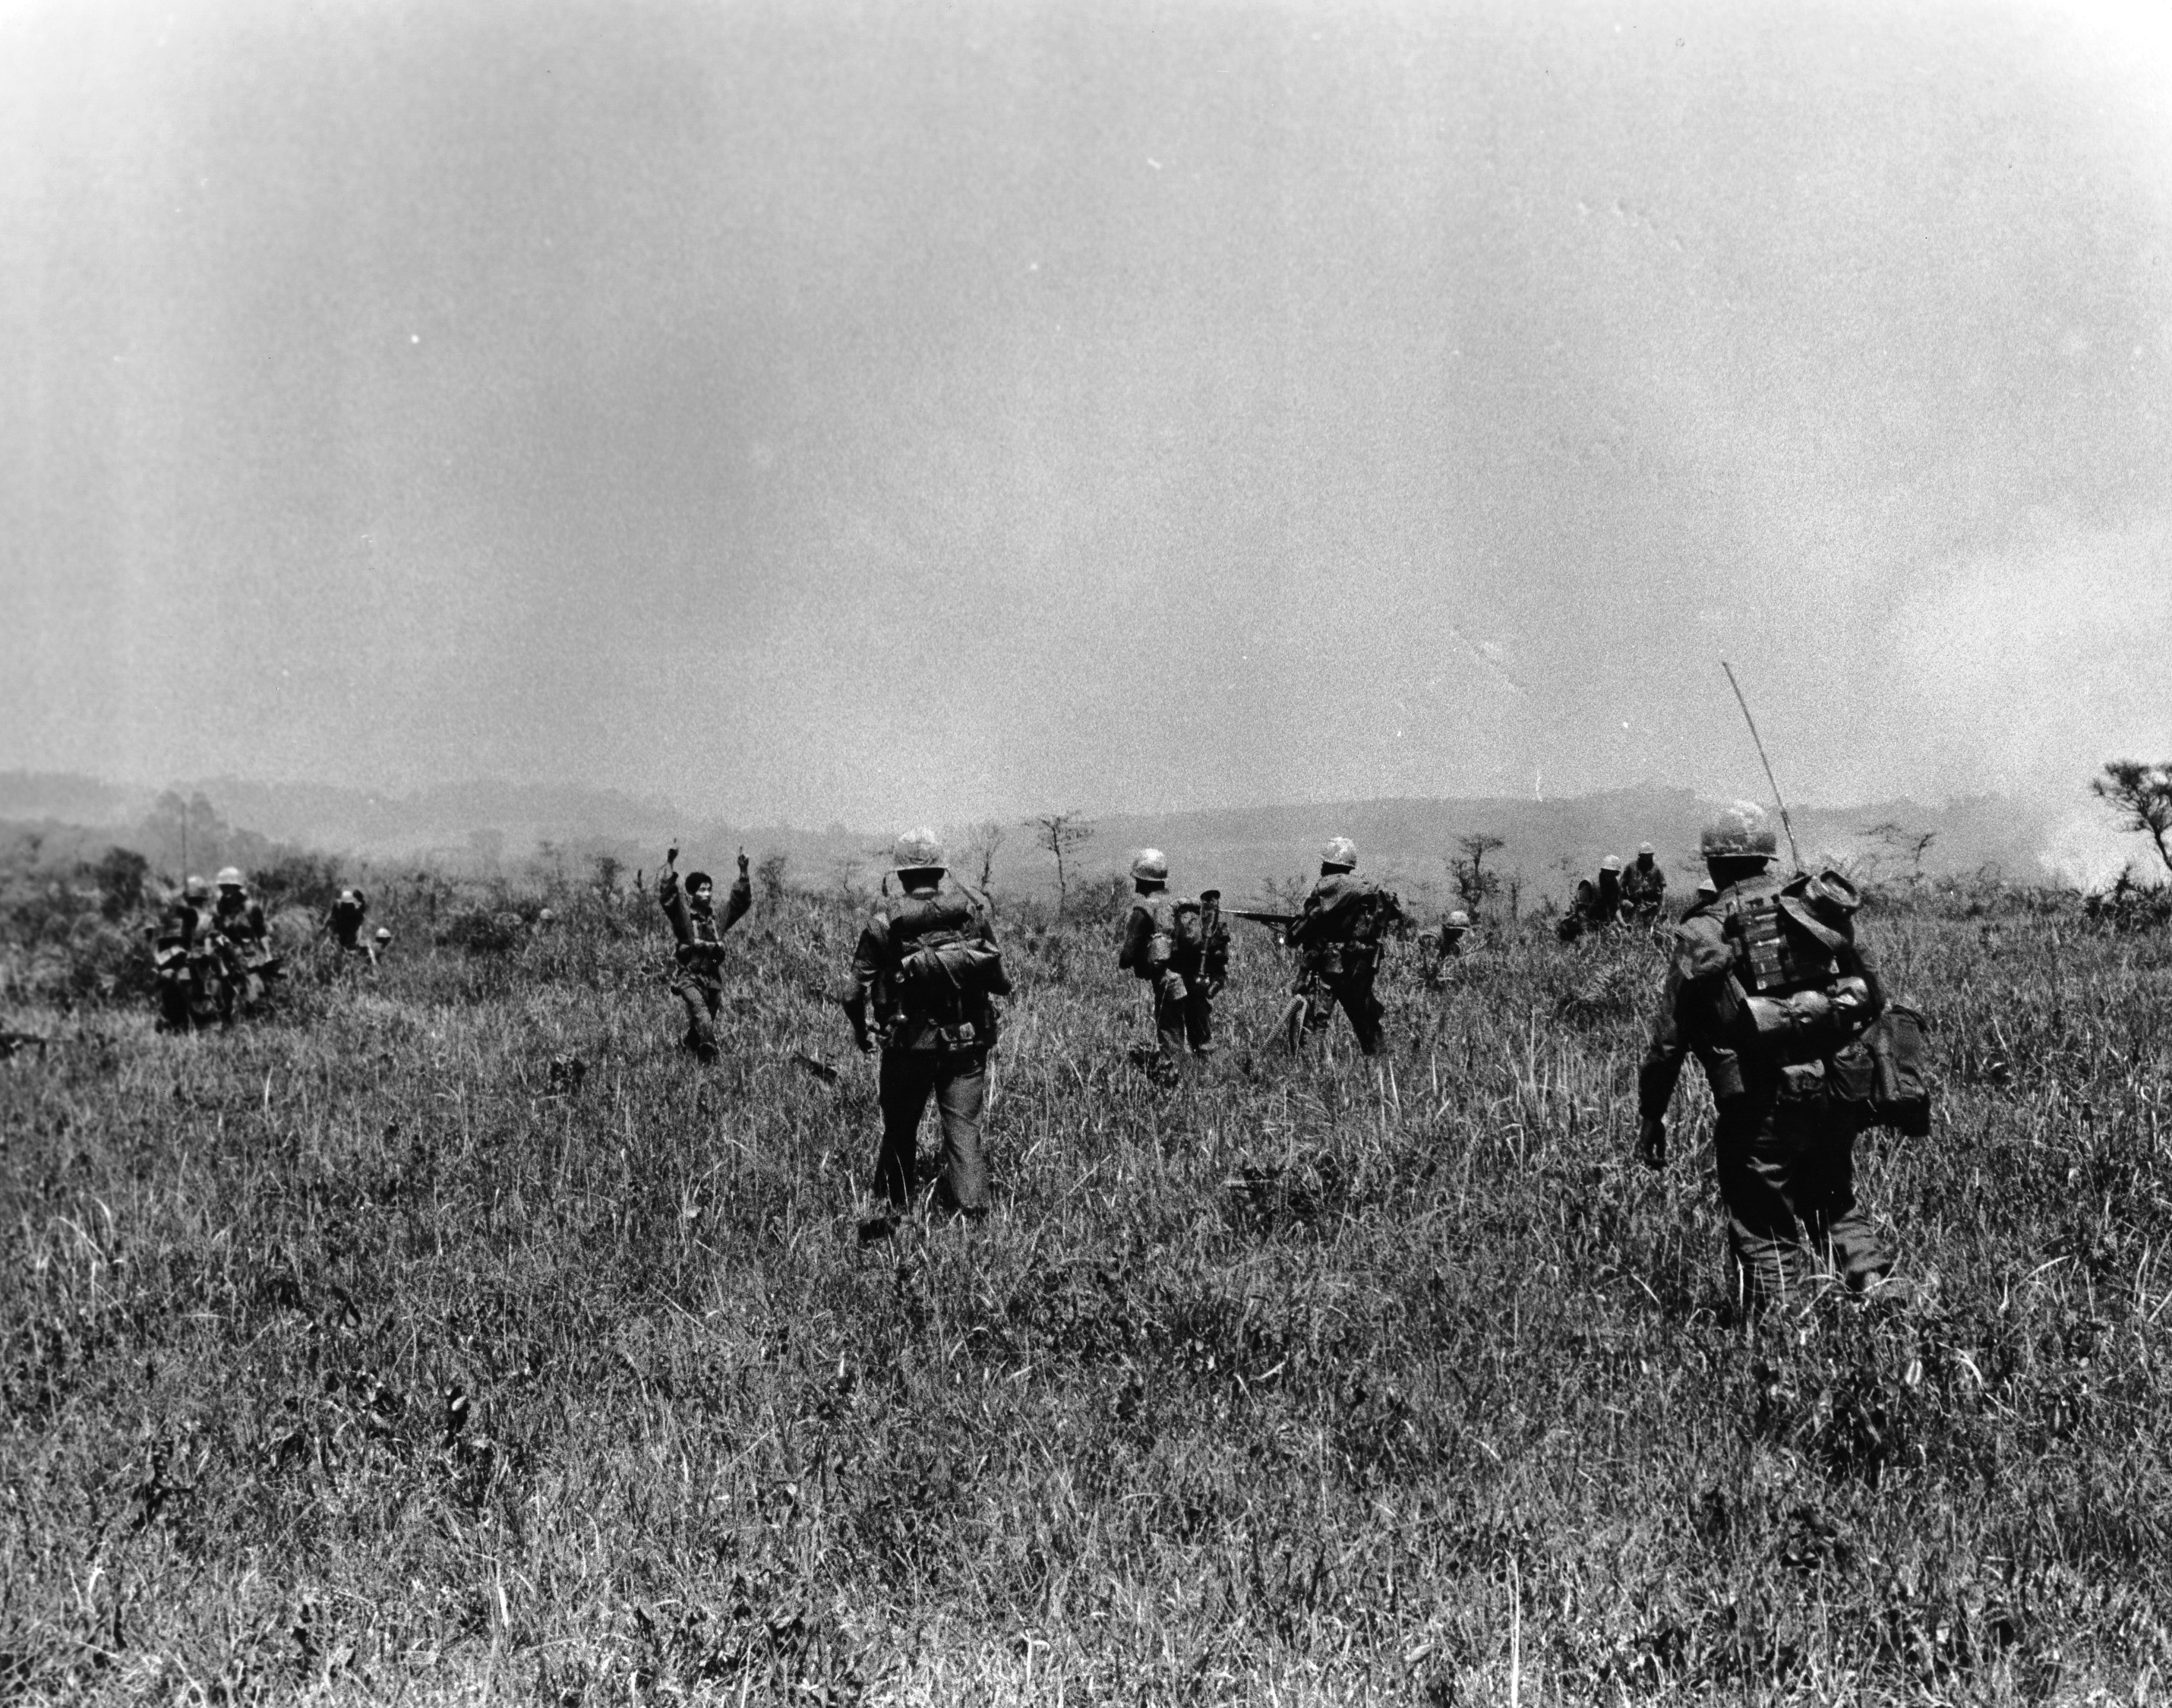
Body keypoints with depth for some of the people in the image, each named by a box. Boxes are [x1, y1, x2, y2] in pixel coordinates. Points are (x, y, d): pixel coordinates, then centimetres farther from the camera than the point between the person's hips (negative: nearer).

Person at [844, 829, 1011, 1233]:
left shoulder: (885, 920, -6)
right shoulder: (972, 909, -2)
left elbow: (859, 986, -3)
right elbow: (996, 974, 2)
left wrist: (862, 1034, 12)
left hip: (907, 1044, -1)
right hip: (967, 1043, 1)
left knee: (900, 1134, 13)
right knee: (964, 1129, 4)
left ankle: (891, 1214, 18)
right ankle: (972, 1212, -5)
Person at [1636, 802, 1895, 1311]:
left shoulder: (1702, 936, -2)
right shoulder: (1818, 910, 8)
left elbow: (1668, 1037, -2)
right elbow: (1874, 996, 11)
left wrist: (1650, 1115, 6)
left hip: (1761, 1103, -4)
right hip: (1837, 1091, 4)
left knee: (1766, 1234, 4)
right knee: (1833, 1201, 23)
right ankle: (1872, 1275, 6)